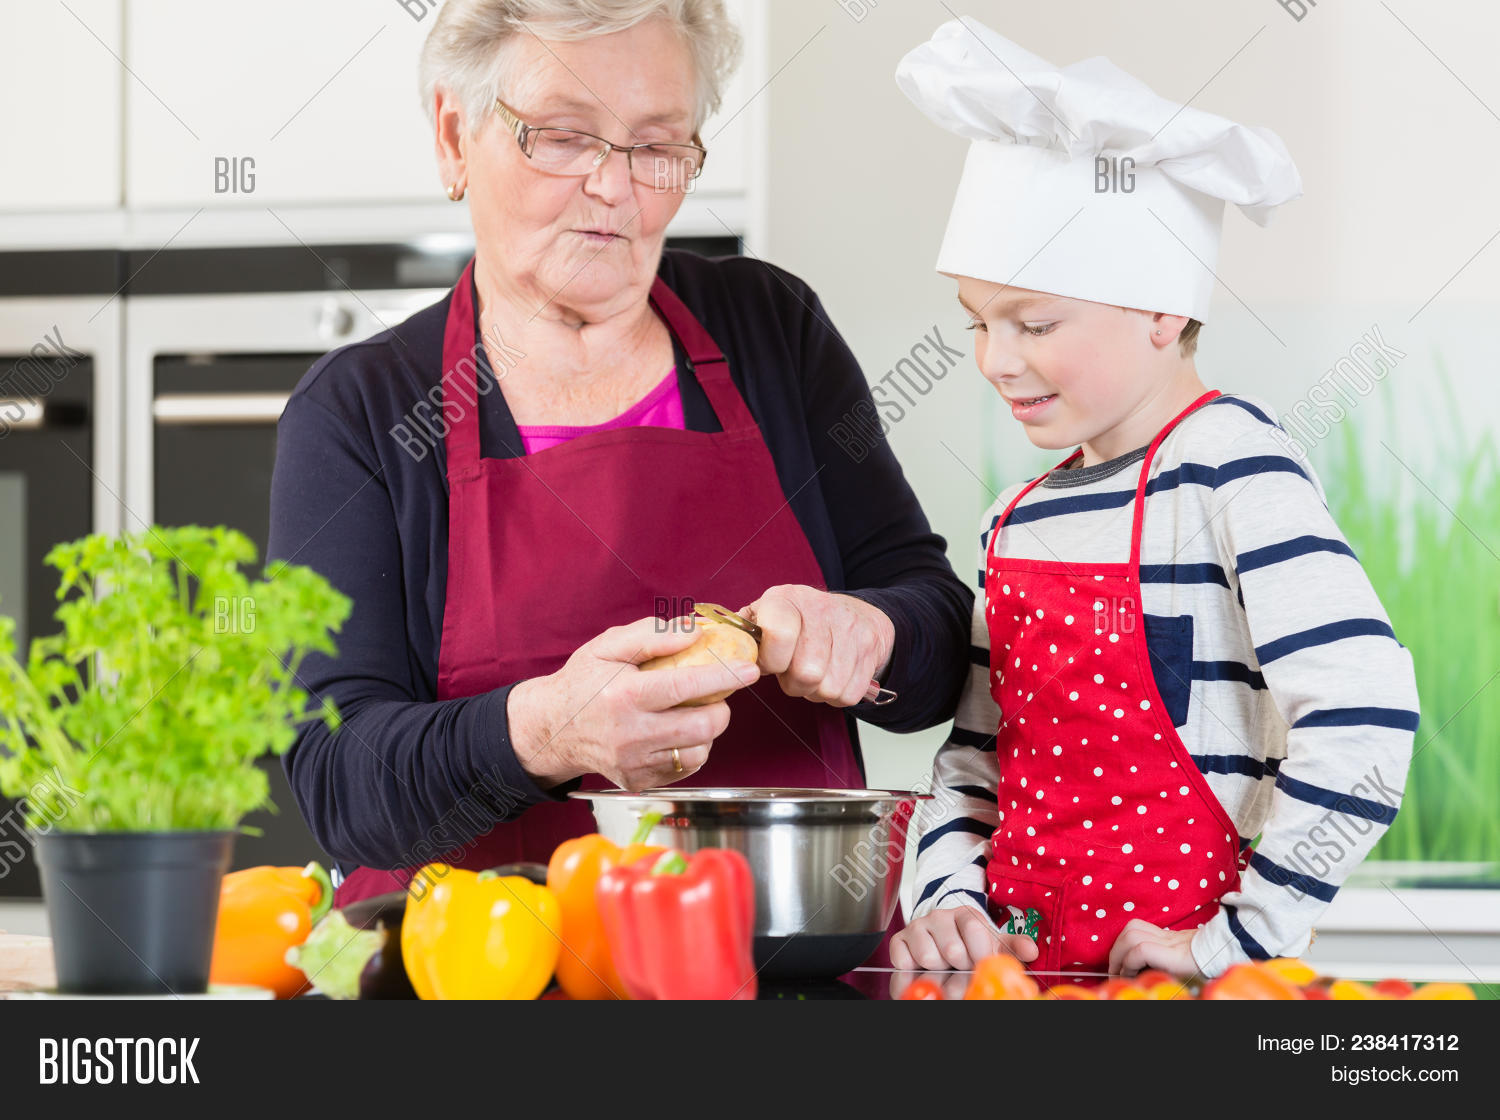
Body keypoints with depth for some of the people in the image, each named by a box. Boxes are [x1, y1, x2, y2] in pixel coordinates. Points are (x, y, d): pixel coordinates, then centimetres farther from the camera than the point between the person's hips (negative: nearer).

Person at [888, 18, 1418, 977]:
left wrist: (1234, 941, -14)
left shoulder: (1229, 466, -6)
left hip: (1187, 980, -5)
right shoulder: (1018, 520, 15)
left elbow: (1363, 718, -16)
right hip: (1017, 969, 6)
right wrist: (954, 905, 4)